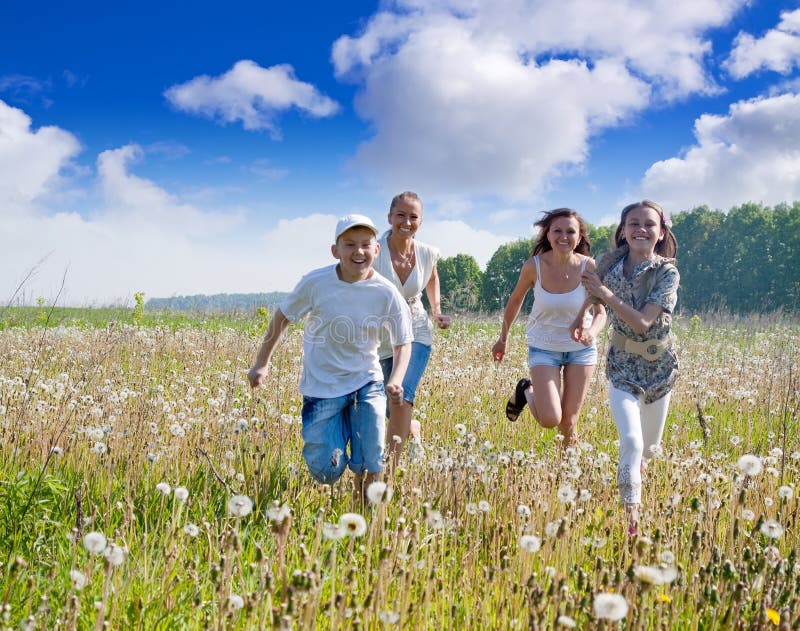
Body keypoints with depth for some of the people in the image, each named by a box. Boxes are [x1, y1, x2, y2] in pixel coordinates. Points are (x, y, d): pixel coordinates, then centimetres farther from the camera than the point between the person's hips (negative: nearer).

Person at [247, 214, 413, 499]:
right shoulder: (316, 282, -15)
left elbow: (403, 343, -1)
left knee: (371, 467, -7)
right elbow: (283, 317, 2)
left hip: (367, 385, 1)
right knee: (326, 473, -2)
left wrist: (396, 380, -20)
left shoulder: (387, 294, -13)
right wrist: (261, 364, 4)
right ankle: (338, 430, 33)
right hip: (322, 388, 0)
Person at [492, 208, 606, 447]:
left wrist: (592, 332, -38)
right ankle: (526, 392, 20)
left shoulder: (589, 267, -19)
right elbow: (516, 300, -1)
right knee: (550, 420, -12)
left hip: (581, 348, 1)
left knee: (569, 421, 4)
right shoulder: (534, 266, -19)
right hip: (544, 347, -1)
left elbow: (600, 312, -14)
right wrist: (503, 339, 10)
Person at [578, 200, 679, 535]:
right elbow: (596, 304, 12)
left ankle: (631, 476, 51)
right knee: (631, 440, -21)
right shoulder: (610, 263, -8)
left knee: (649, 447, 16)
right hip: (622, 366, 0)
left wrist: (606, 293, -28)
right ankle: (630, 514, -10)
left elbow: (643, 322, -26)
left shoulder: (667, 273, -17)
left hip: (659, 367, 0)